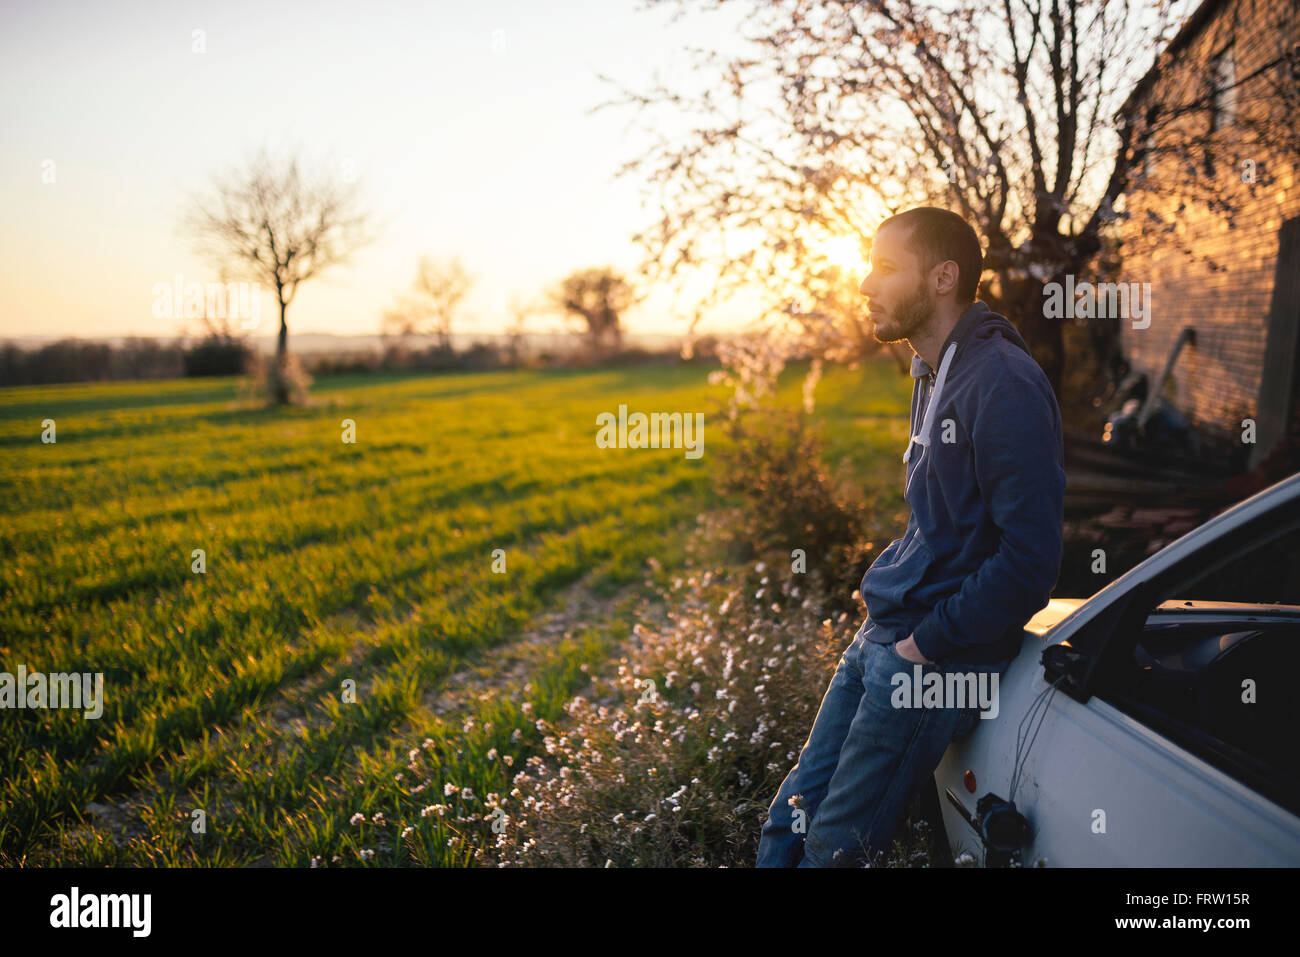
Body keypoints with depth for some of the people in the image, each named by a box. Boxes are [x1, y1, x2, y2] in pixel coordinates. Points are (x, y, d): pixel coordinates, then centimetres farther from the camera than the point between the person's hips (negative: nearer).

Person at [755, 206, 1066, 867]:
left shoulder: (1003, 385, -18)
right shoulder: (933, 375, 14)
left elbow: (1031, 558, -22)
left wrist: (925, 642, -16)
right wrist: (886, 594, 12)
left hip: (938, 662, -9)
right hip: (878, 638, 9)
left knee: (831, 849, -2)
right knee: (784, 829, 11)